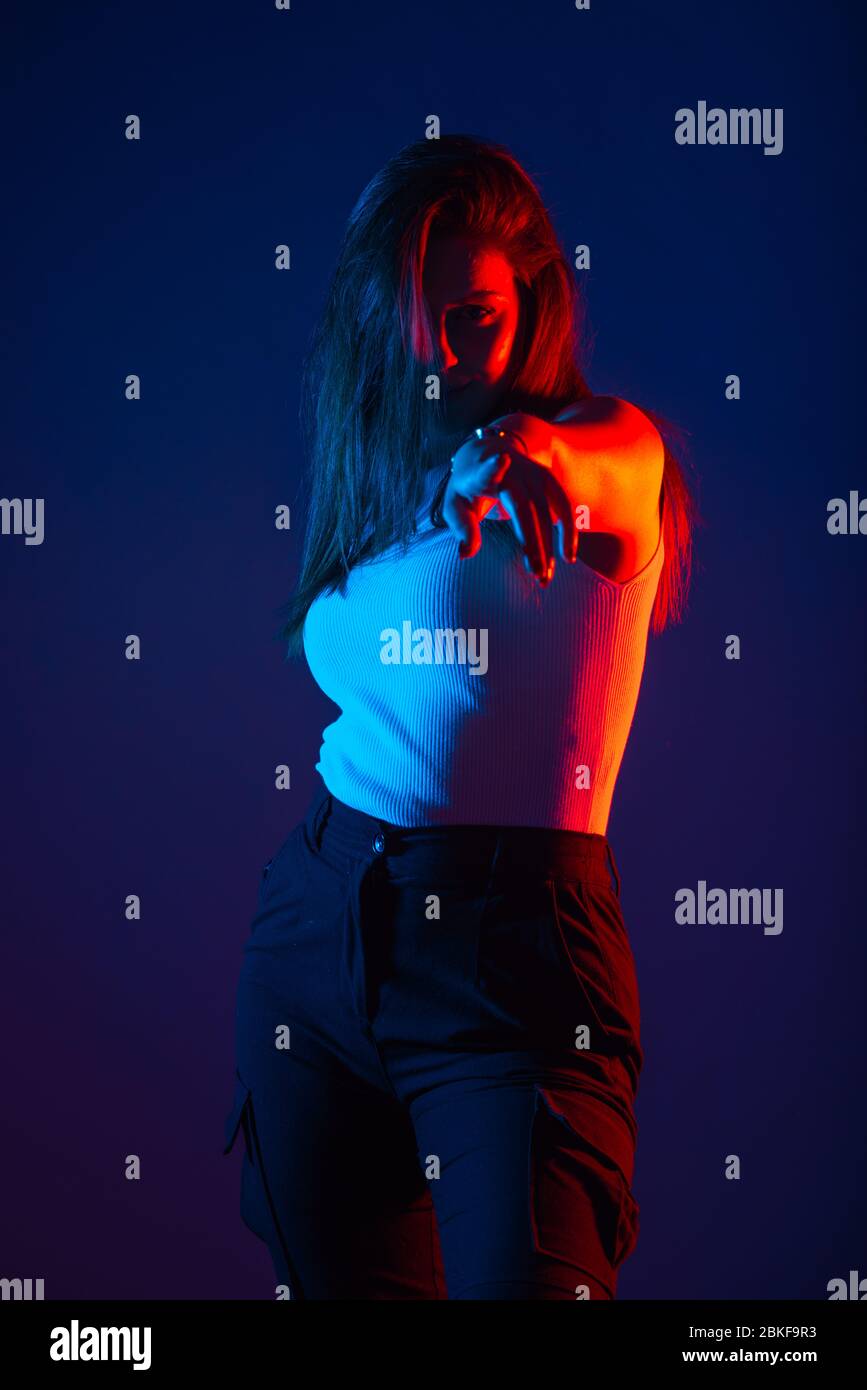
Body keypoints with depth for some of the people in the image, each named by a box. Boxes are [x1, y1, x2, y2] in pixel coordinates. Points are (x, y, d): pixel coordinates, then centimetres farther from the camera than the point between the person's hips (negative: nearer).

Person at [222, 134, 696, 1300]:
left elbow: (613, 472, -29)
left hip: (515, 939, -5)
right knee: (341, 1284, 15)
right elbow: (341, 677, 14)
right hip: (321, 916, 6)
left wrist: (530, 449, -48)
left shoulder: (614, 447, -4)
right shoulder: (368, 473, 15)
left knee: (525, 1280, -15)